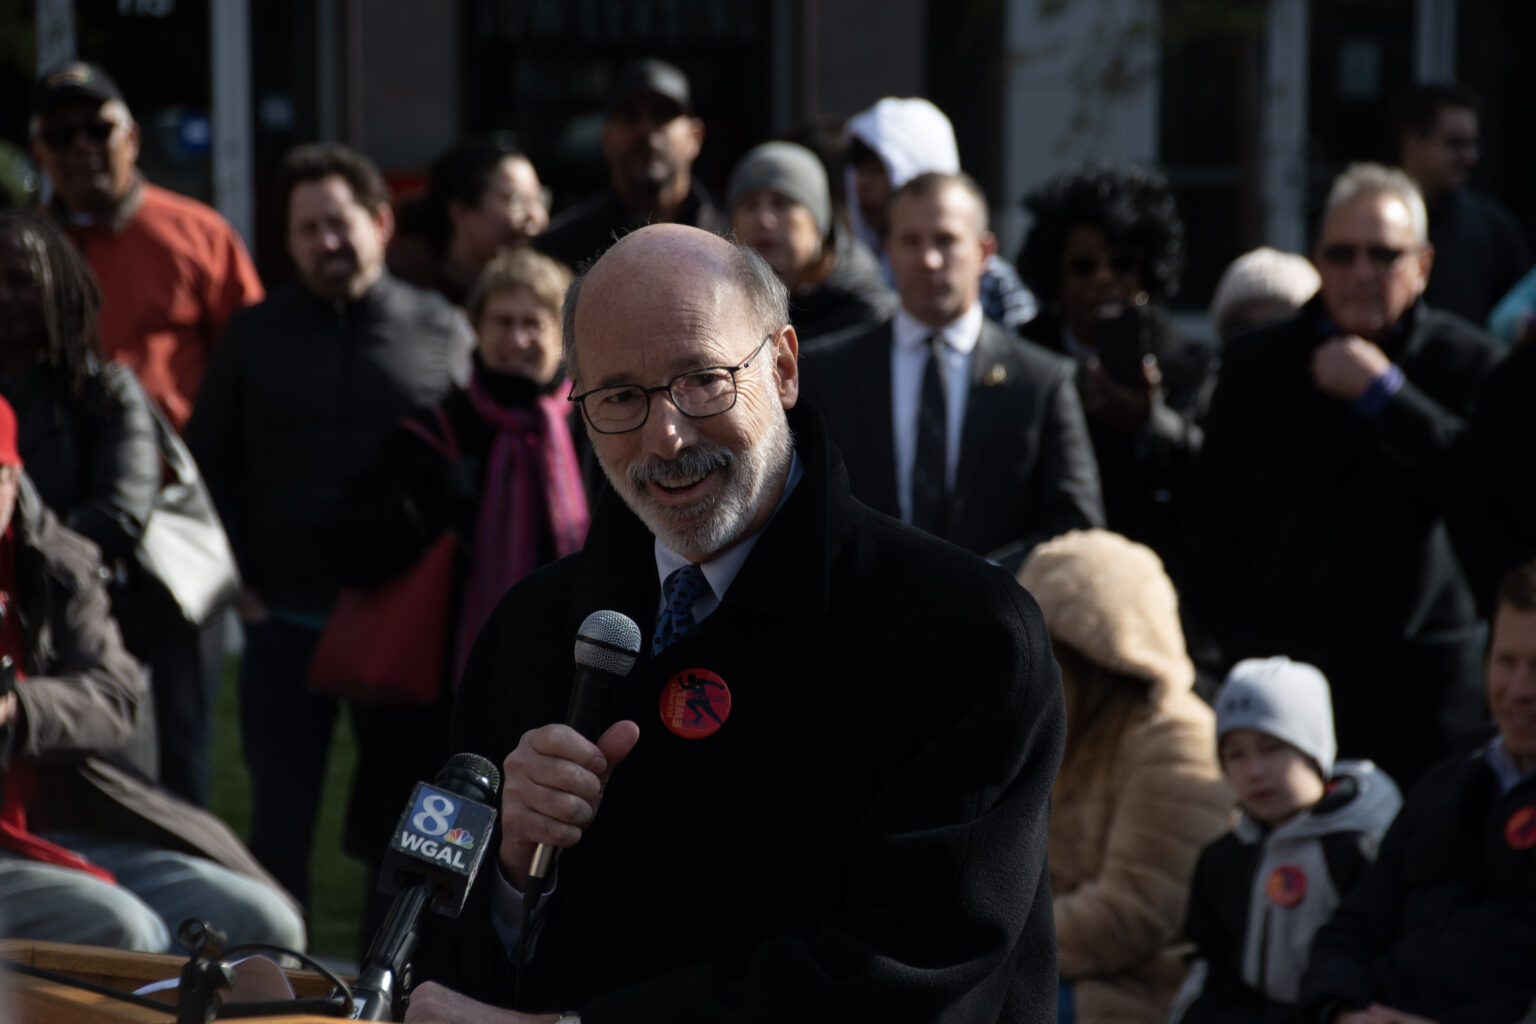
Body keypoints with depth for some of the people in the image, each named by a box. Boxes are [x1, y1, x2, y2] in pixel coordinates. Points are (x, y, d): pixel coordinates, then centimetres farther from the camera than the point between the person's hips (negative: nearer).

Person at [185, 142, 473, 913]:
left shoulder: (441, 332, 3)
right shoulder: (256, 335, 7)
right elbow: (204, 464, 11)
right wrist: (232, 580, 1)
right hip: (283, 619, 1)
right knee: (278, 817, 5)